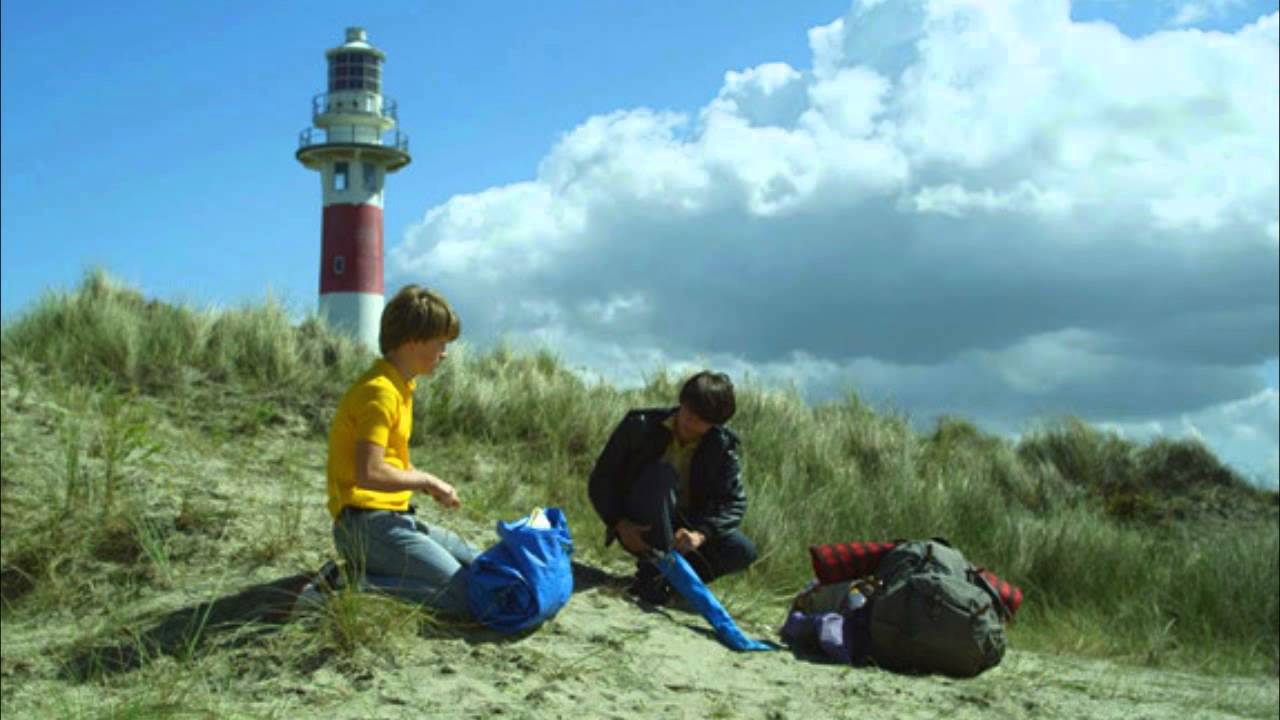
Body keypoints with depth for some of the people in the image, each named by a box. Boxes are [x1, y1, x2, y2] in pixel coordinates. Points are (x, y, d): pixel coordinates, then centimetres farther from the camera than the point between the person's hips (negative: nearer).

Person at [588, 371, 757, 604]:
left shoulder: (722, 446, -6)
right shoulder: (641, 426, -11)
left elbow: (735, 501, -12)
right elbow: (600, 482, -8)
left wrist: (700, 534, -31)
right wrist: (620, 523, -25)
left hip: (683, 531, 3)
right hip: (638, 531, -3)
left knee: (743, 551, -22)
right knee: (661, 474, -31)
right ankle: (652, 570, -28)